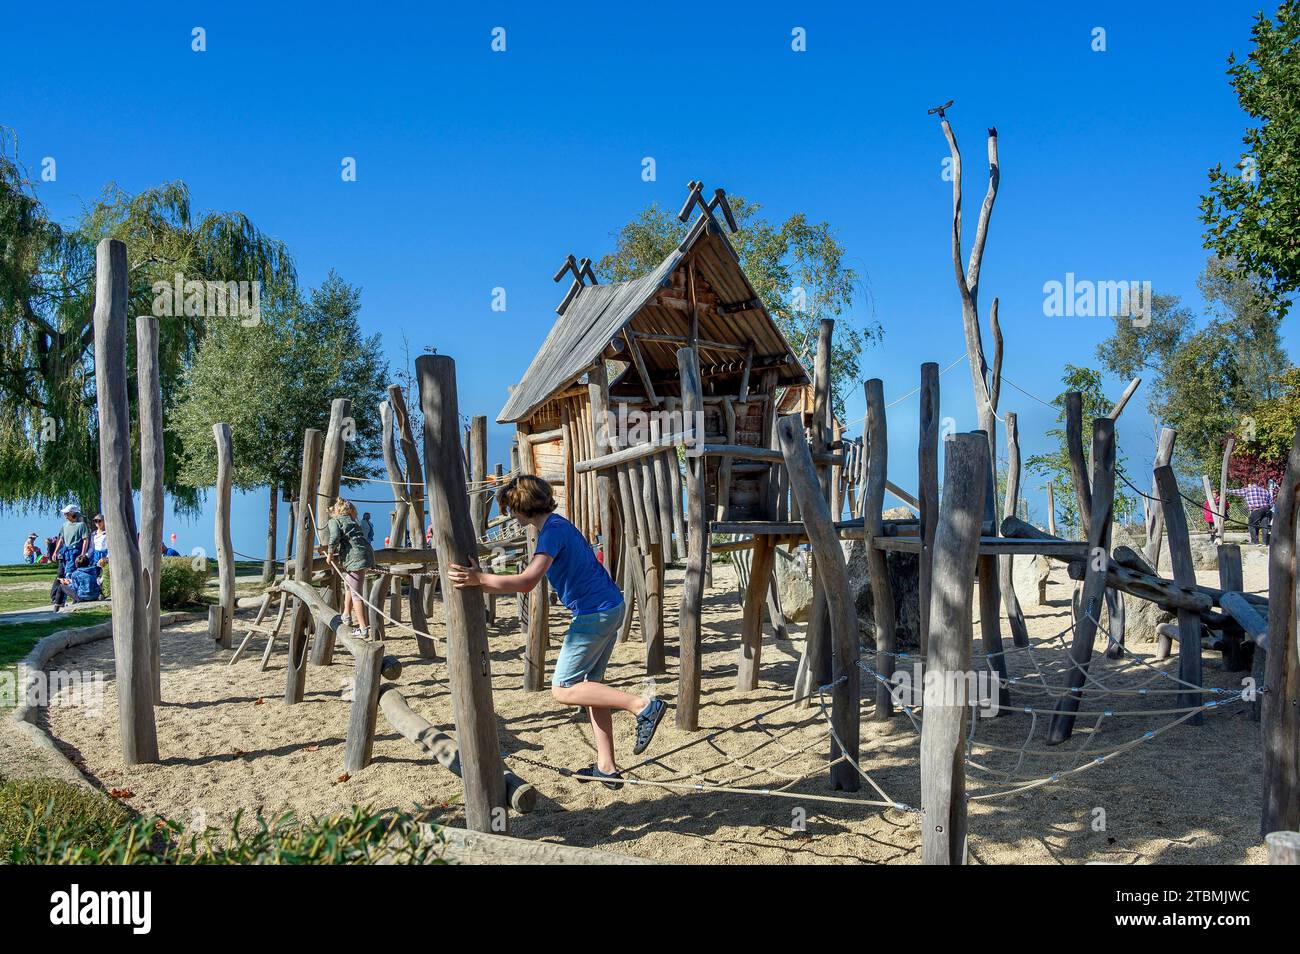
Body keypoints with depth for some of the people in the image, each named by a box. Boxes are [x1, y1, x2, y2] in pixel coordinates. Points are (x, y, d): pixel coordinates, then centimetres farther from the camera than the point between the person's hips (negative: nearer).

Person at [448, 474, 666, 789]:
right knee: (590, 683, 14)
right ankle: (606, 768, 16)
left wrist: (479, 579, -32)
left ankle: (643, 706, -12)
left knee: (563, 689, -5)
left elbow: (528, 582, -29)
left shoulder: (552, 531, -15)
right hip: (611, 607, 10)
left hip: (594, 613, -10)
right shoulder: (558, 524, 16)